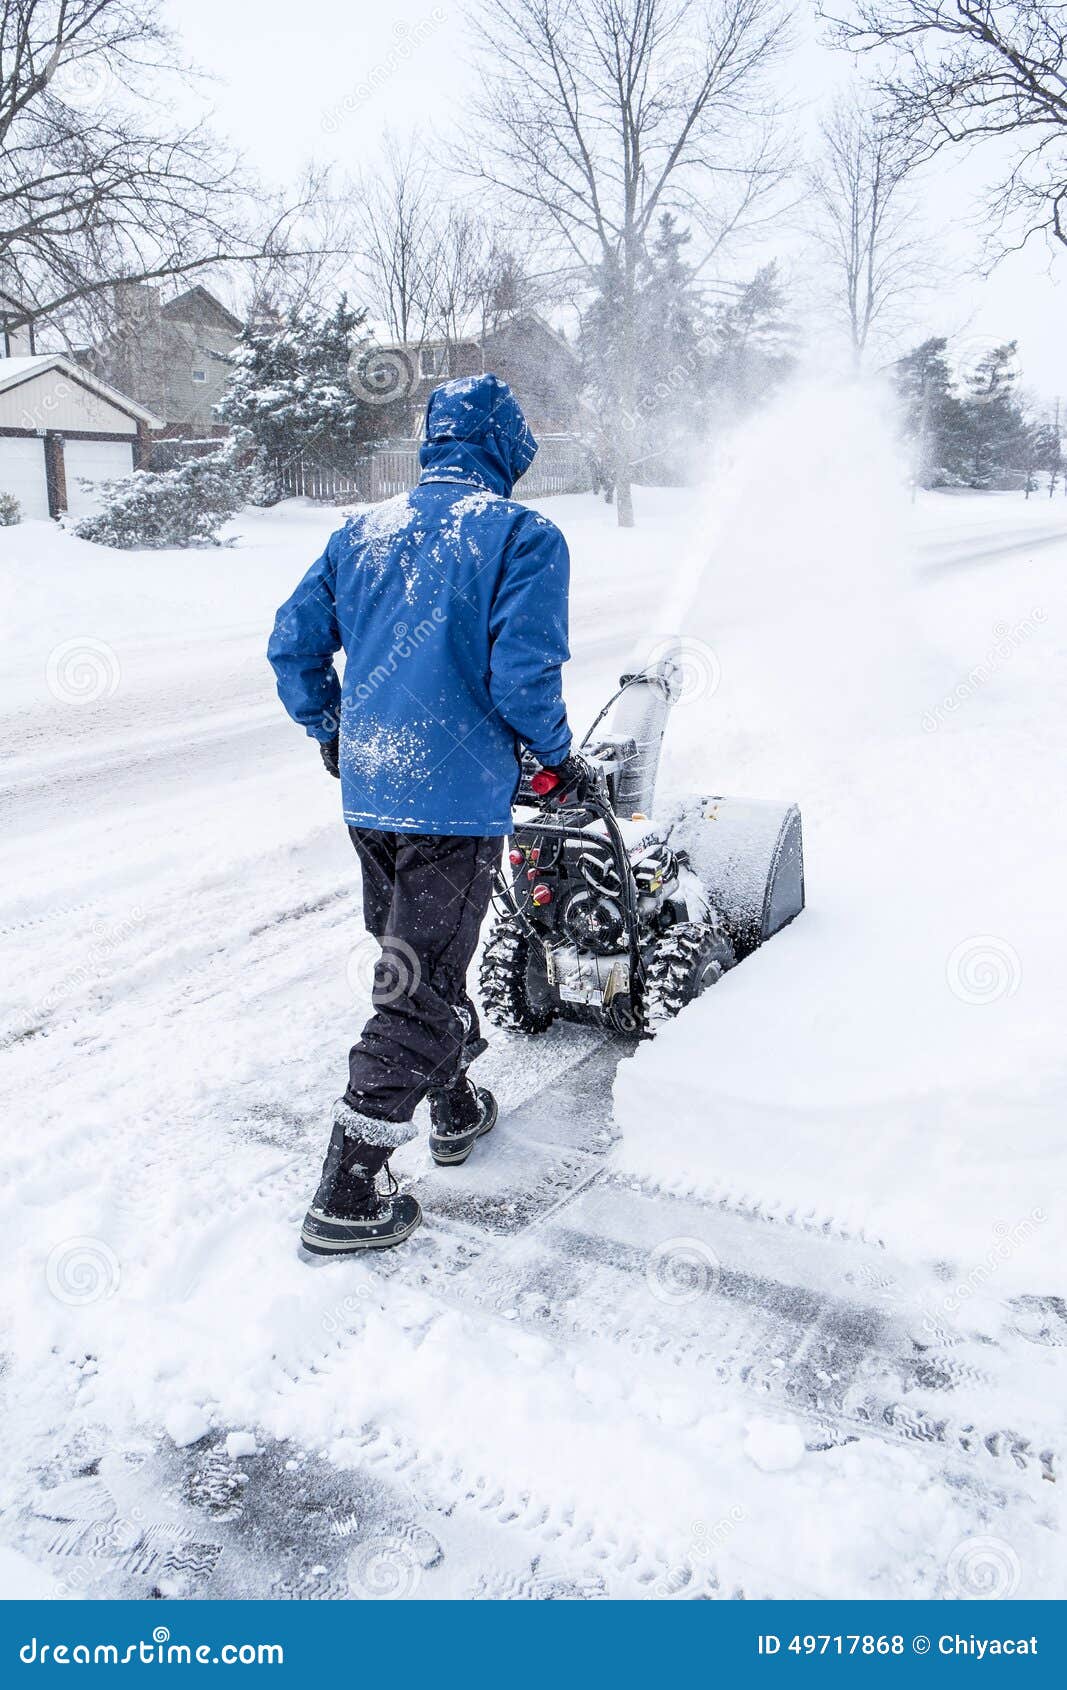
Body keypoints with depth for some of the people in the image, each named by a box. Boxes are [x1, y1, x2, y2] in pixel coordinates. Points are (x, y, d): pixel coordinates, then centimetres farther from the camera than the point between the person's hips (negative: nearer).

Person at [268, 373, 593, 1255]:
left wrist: (331, 733, 25)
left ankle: (457, 1108, 42)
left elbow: (293, 644, 11)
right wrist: (558, 756, 0)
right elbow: (523, 675, -17)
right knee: (419, 988, 2)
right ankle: (347, 1197, 6)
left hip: (367, 791, 6)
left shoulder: (361, 532, 9)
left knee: (418, 956, 23)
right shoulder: (523, 535, -7)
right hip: (457, 796, -6)